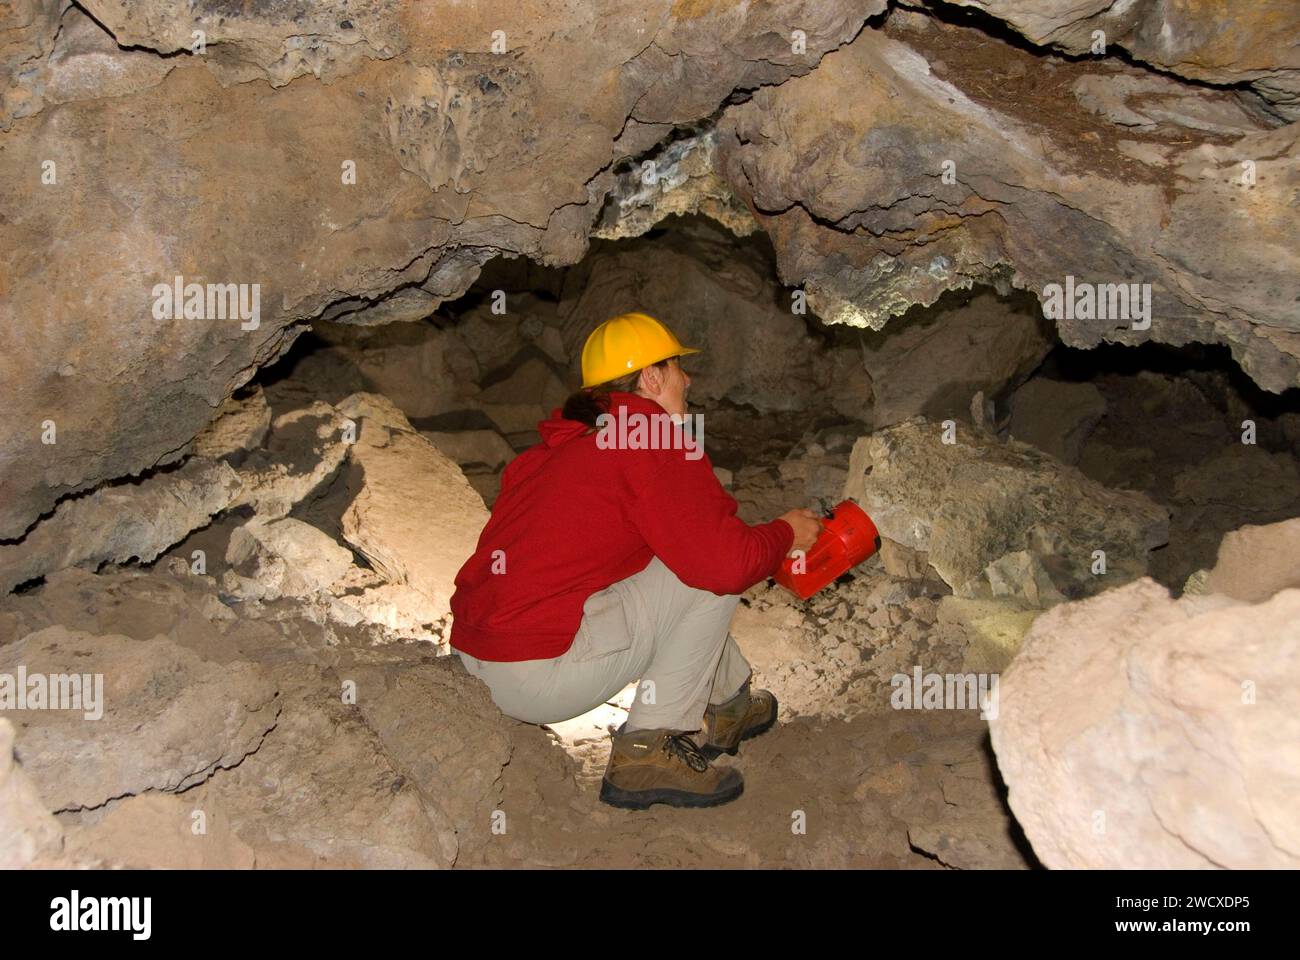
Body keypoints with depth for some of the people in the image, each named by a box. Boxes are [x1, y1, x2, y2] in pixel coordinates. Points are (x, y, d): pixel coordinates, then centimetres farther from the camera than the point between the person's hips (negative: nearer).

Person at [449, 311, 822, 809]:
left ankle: (728, 699, 31)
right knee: (714, 572, -4)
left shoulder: (559, 444, 16)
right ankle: (649, 749, -3)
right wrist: (786, 534, 5)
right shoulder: (655, 440, -11)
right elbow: (727, 561, -17)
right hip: (538, 677, -10)